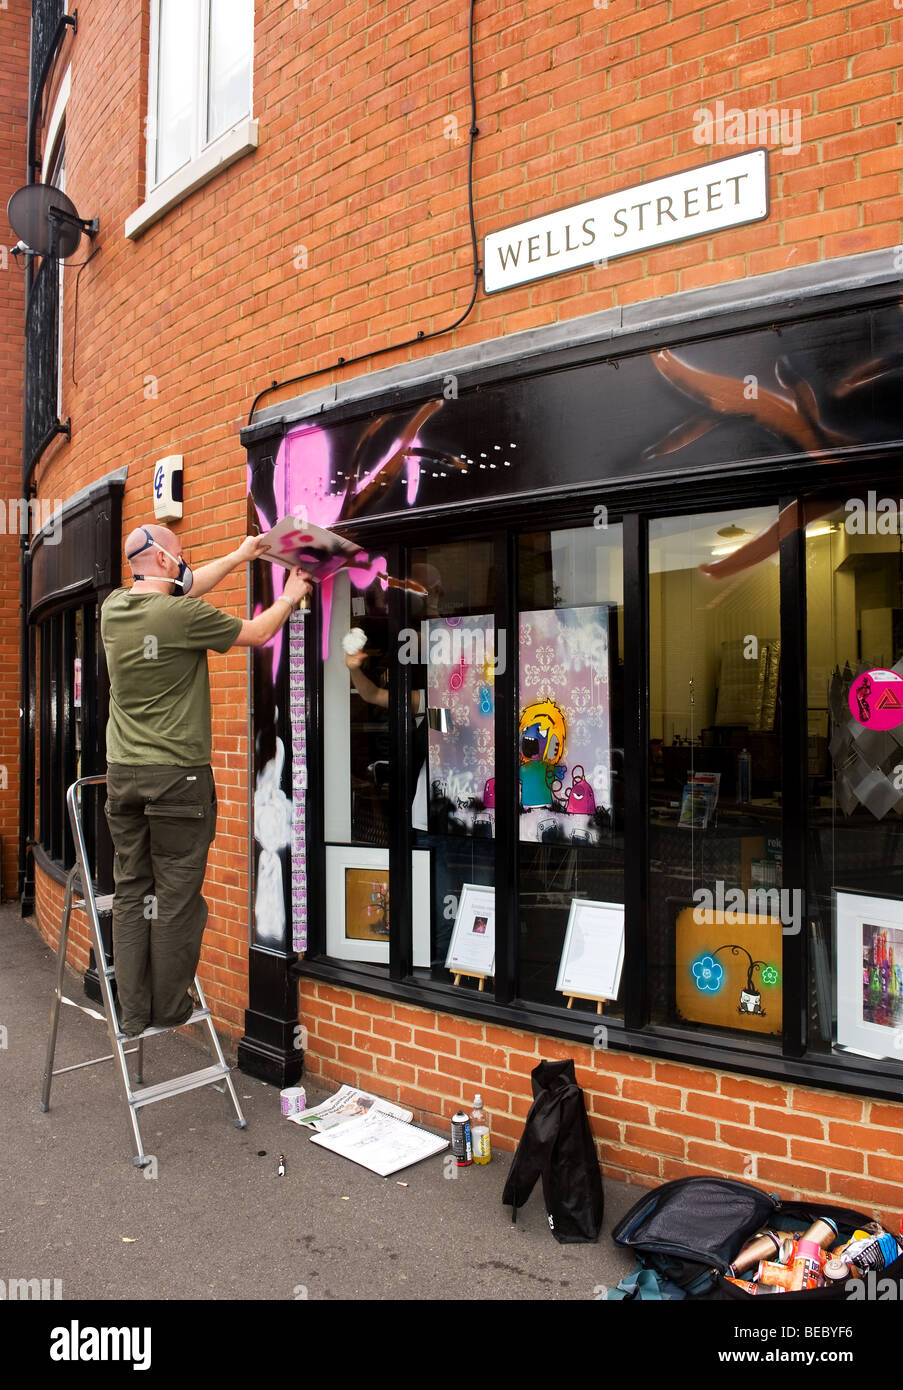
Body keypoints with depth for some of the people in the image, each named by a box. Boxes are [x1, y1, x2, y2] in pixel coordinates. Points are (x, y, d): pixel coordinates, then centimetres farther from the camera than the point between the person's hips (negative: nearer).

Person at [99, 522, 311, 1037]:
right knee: (176, 895, 3)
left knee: (131, 892, 10)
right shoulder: (184, 615, -13)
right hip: (177, 776, -7)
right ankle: (170, 1011, 11)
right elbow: (256, 632, 1)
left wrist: (239, 557, 32)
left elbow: (182, 590, 22)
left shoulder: (114, 609, 7)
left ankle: (133, 1013, 16)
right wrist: (290, 596, 19)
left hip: (123, 774, 7)